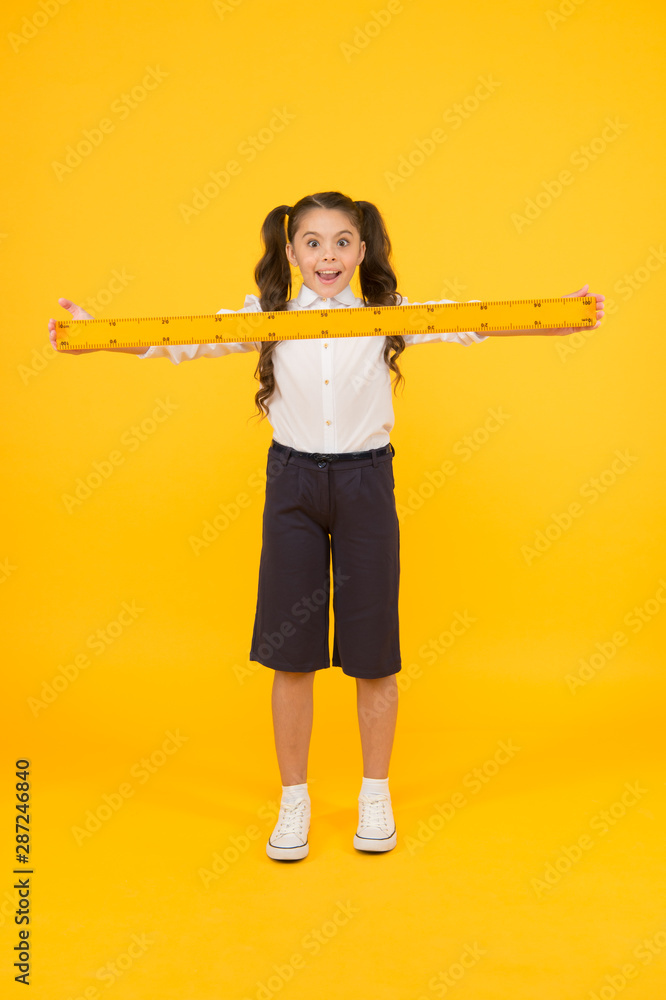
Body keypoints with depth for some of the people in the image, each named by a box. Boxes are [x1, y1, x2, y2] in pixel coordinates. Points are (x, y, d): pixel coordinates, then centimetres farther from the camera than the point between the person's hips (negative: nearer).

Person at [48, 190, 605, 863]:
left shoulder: (390, 316, 1)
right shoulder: (267, 318, 2)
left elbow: (470, 326, -8)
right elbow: (182, 341, -4)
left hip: (366, 484, 0)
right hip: (292, 484, 1)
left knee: (373, 648, 8)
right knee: (290, 652, 7)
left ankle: (375, 794, 29)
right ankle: (293, 800, 26)